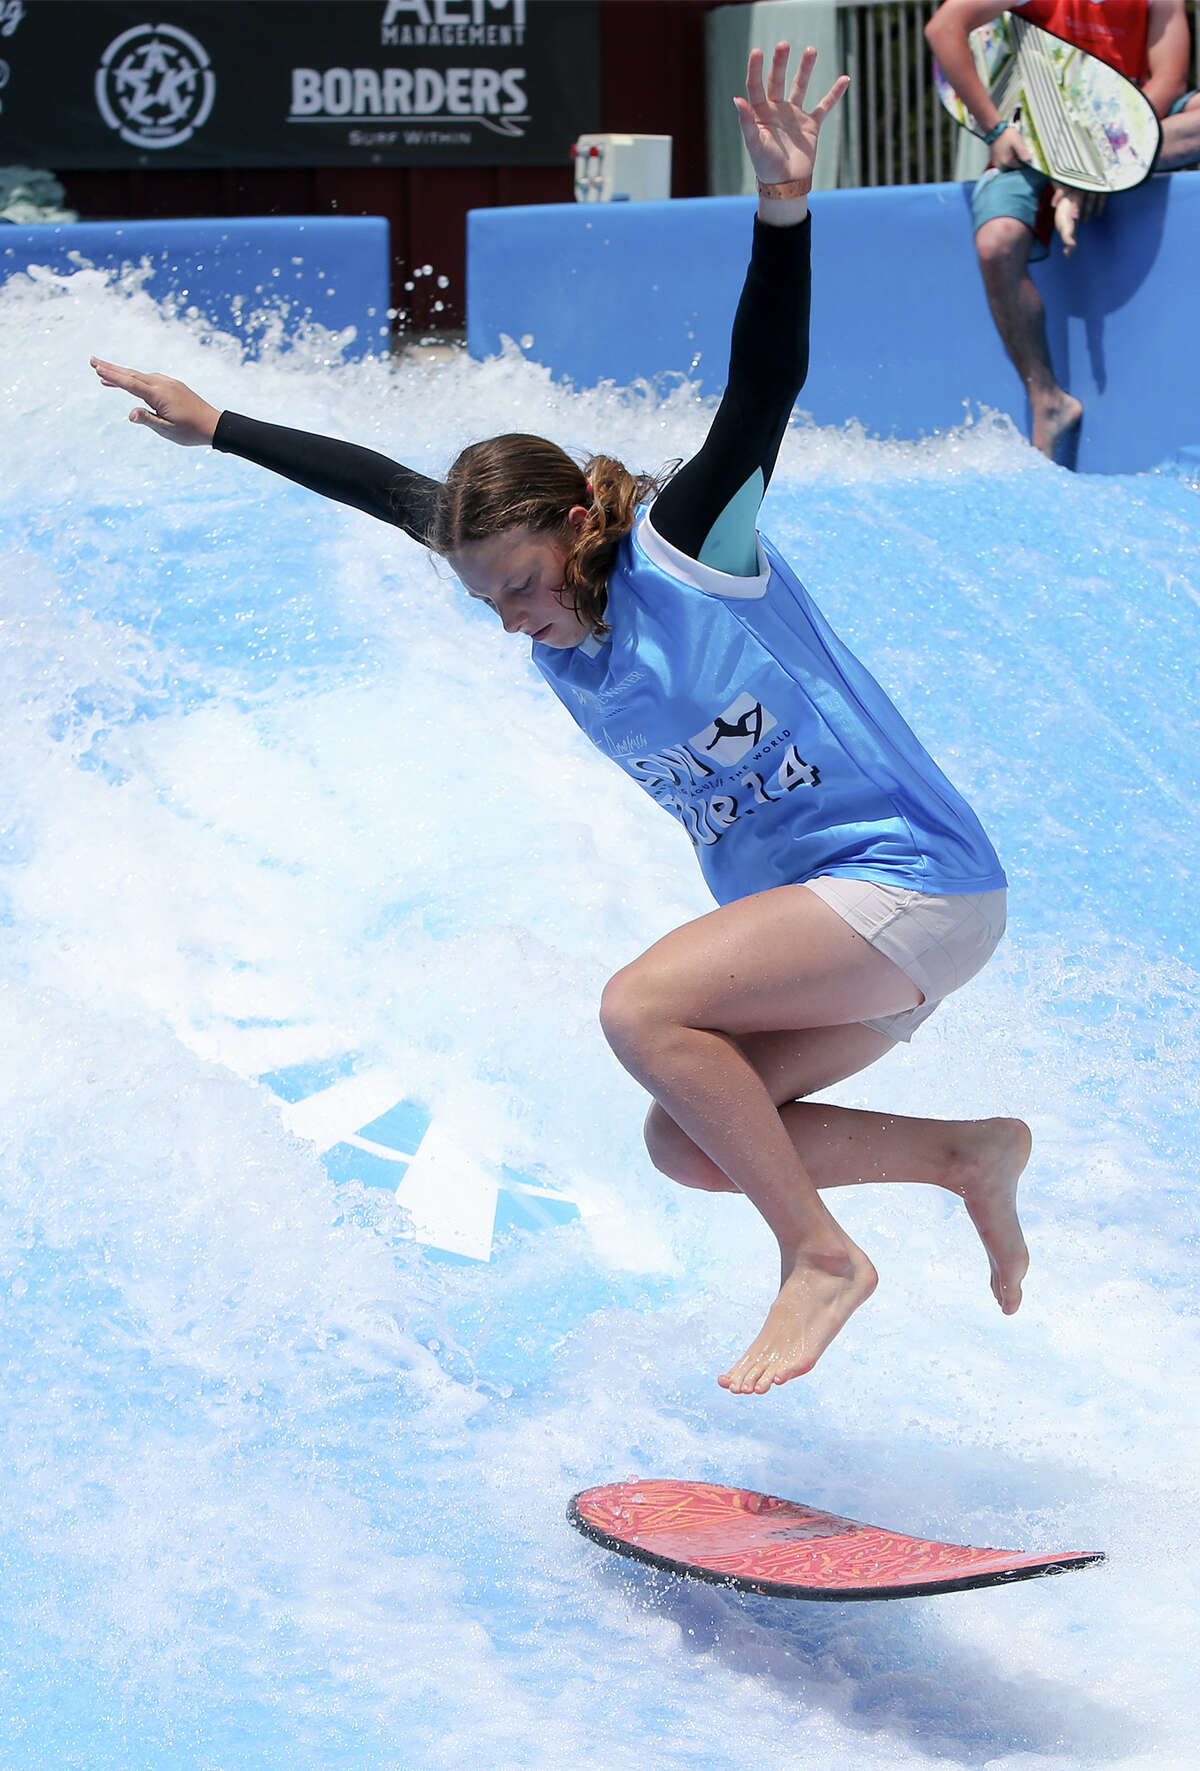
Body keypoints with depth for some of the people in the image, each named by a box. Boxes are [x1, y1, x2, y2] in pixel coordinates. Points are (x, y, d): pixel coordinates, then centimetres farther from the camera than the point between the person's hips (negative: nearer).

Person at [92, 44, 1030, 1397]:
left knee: (642, 1009, -23)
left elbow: (765, 386, -30)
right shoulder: (528, 584, 3)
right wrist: (217, 429, 20)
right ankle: (968, 1154, 12)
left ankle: (821, 1259, -11)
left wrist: (782, 211, -45)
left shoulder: (688, 549, -16)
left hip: (915, 884, -9)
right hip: (810, 922, 9)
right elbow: (381, 483, 14)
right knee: (684, 1145, 0)